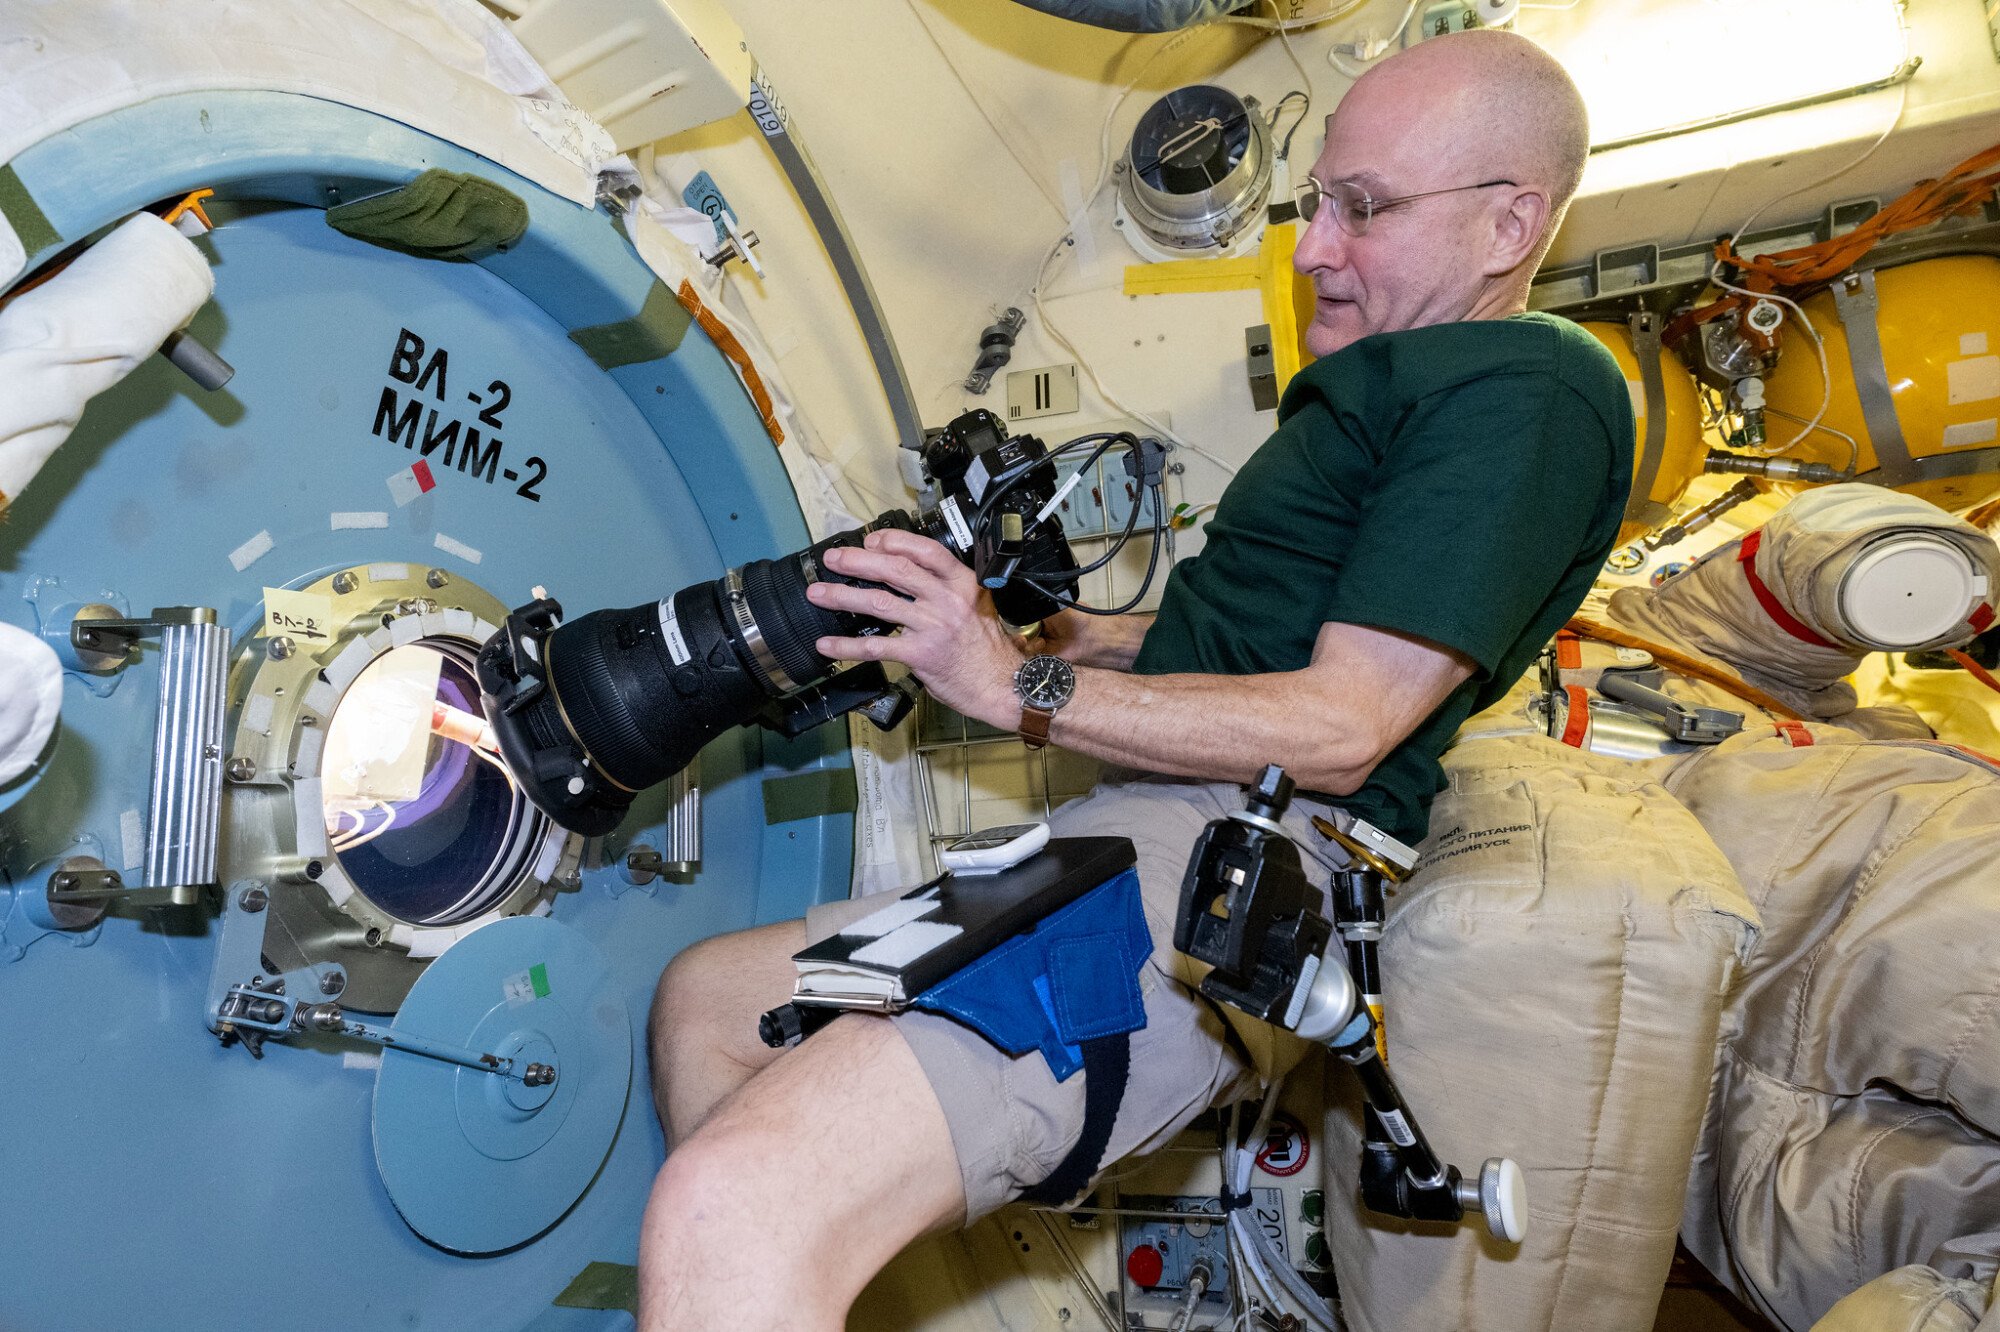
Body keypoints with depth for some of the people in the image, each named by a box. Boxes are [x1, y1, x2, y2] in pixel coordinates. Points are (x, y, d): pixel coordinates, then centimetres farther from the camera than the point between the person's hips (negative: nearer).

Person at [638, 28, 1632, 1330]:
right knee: (705, 995, 17)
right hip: (1132, 837, 11)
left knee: (727, 1214, -30)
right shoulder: (1397, 387, 26)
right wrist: (1068, 635, 15)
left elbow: (1337, 733, -16)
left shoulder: (1530, 390, -8)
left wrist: (1016, 687, -13)